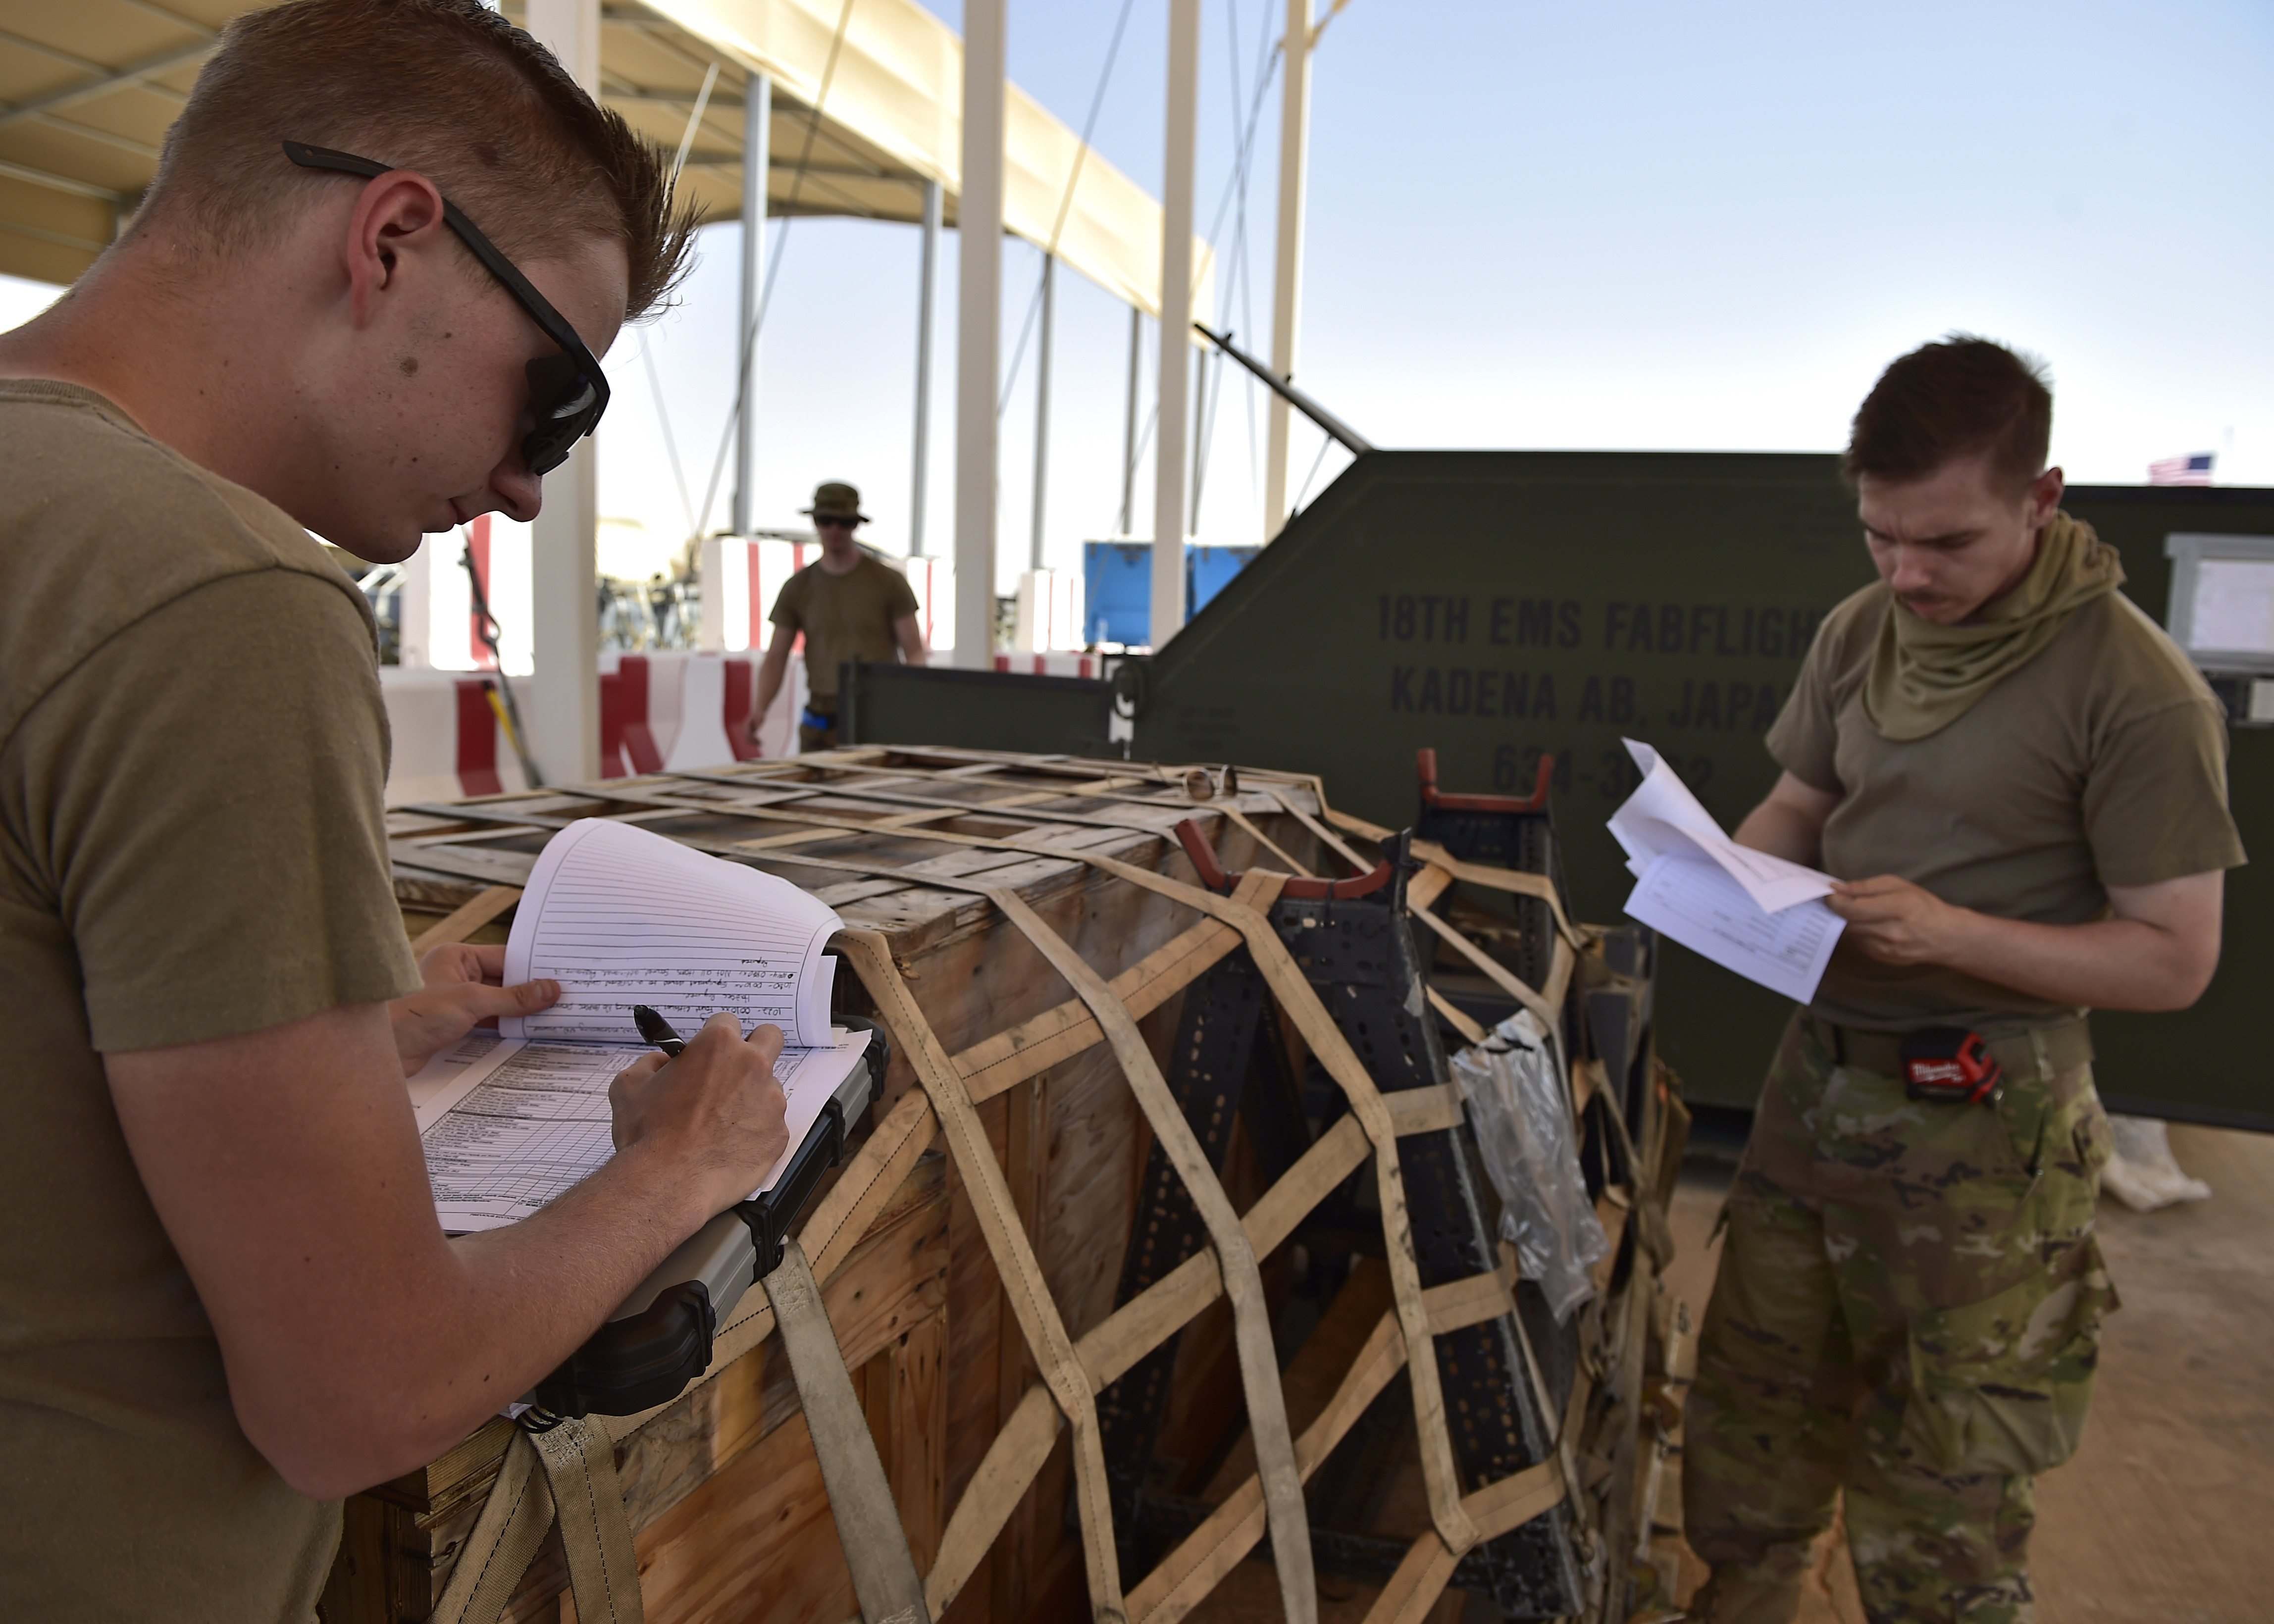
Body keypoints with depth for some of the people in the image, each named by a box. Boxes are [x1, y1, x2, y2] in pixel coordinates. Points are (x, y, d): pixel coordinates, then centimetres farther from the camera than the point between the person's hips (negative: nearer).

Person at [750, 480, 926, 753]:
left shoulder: (888, 582, 2)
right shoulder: (798, 588, 9)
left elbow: (914, 652, 0)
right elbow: (776, 659, 8)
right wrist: (760, 709, -9)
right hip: (819, 725, 2)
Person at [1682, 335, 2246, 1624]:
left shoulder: (2137, 691, -15)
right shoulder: (1861, 634, 3)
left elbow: (2177, 958, -12)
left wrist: (1953, 933, -25)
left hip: (1982, 1122, -6)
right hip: (1821, 1071, 6)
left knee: (1941, 1490, 8)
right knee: (1752, 1417, 19)